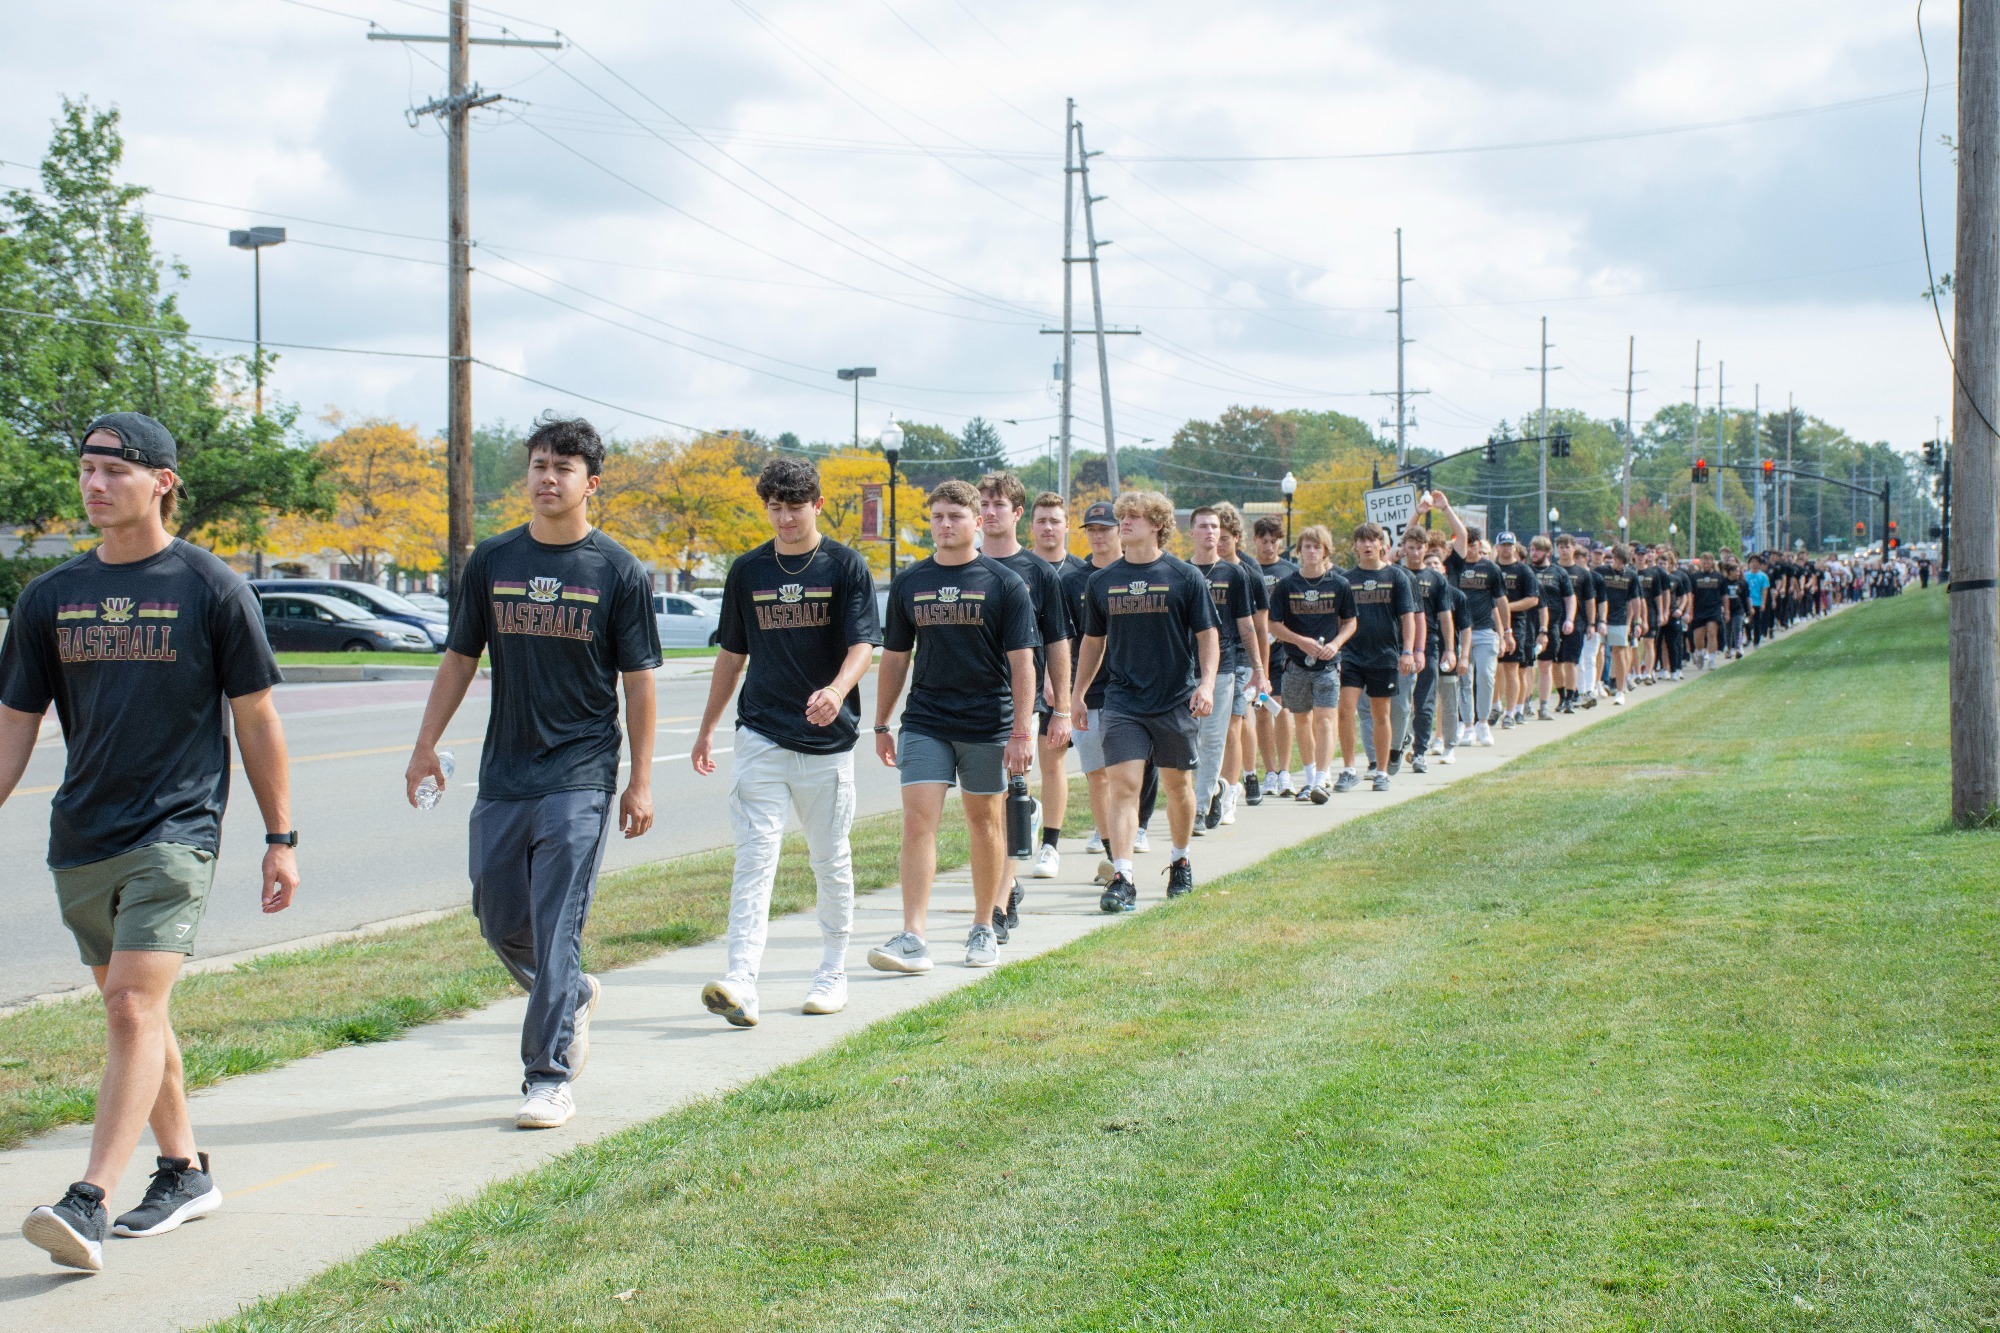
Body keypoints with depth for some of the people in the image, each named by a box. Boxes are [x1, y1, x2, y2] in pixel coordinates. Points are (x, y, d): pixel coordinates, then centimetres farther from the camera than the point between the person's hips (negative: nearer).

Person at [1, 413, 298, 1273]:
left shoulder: (212, 589, -3)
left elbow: (257, 720, 3)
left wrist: (280, 837, 3)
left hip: (175, 830, -5)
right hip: (81, 839, 5)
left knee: (134, 1009, -16)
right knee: (133, 1013, 14)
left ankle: (88, 1204, -20)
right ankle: (184, 1173, 30)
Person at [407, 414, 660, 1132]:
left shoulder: (618, 571, -2)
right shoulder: (491, 561, 8)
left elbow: (638, 681, 0)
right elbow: (461, 658, 14)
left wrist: (640, 780, -4)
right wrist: (426, 744, 8)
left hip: (580, 777, -4)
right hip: (503, 774, 4)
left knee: (556, 927, -7)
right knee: (499, 918, 9)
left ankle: (550, 1078, 0)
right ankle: (575, 995, 37)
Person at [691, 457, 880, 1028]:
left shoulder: (846, 566, 0)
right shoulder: (747, 571, 8)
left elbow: (862, 644, -9)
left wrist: (836, 690, -29)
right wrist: (706, 729, 17)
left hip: (827, 739, -1)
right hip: (761, 737, 2)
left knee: (830, 861, 9)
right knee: (755, 855, -9)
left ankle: (833, 974, 23)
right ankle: (741, 983, -16)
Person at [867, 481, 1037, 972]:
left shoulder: (1005, 584, -2)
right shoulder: (908, 584, 6)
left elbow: (1021, 662, -4)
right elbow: (894, 658, 13)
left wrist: (1021, 732, -10)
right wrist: (881, 726, 12)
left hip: (987, 724, -1)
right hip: (924, 723, 2)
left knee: (984, 821, 9)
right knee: (918, 819, -10)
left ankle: (984, 930, 23)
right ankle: (912, 938, -13)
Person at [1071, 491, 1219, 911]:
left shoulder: (1184, 577, -2)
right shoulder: (1102, 581, 6)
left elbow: (1208, 635, 1)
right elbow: (1093, 641, 15)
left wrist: (1206, 684, -13)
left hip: (1176, 701, -1)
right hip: (1122, 700, 1)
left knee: (1177, 784, 13)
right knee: (1122, 785, -11)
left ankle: (1181, 861, 35)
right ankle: (1122, 879, -16)